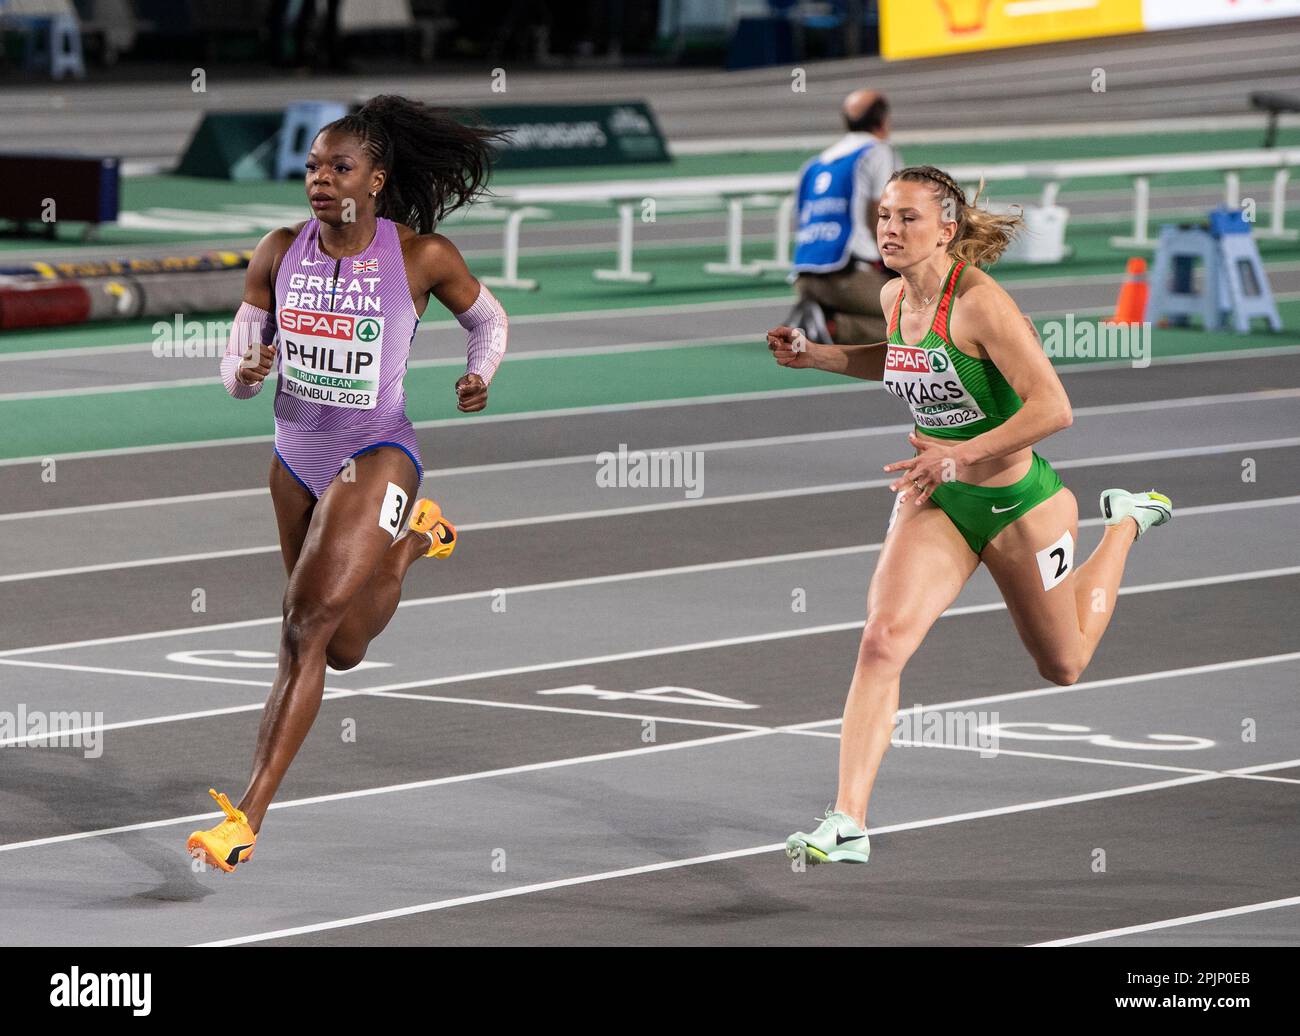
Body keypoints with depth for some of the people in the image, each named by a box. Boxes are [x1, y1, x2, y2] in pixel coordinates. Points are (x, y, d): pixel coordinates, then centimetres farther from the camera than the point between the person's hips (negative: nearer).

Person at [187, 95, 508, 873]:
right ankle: (407, 545, 54)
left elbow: (487, 317, 9)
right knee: (344, 651, 21)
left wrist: (481, 376, -11)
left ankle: (248, 817, -20)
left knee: (308, 623, -20)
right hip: (298, 452, 5)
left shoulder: (422, 256, -11)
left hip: (376, 452, -5)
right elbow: (236, 373, 2)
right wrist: (247, 371, -22)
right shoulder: (280, 253, -3)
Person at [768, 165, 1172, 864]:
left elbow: (1053, 408, -27)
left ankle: (1126, 522, 44)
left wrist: (964, 454, -31)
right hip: (934, 501, 5)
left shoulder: (980, 303, -24)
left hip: (1017, 503, -5)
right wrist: (815, 356, 8)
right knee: (882, 641, -20)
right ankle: (847, 825, -22)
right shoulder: (895, 297, -2)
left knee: (1063, 668, 19)